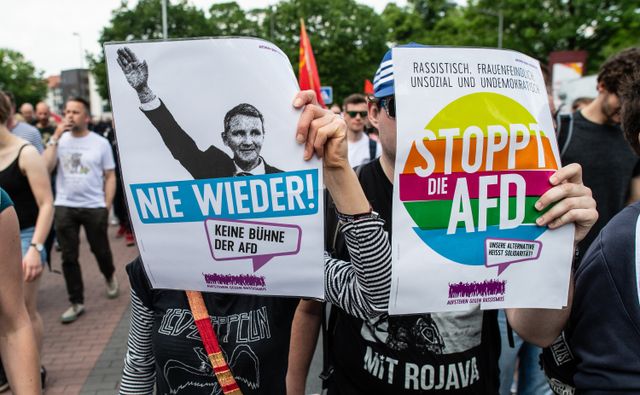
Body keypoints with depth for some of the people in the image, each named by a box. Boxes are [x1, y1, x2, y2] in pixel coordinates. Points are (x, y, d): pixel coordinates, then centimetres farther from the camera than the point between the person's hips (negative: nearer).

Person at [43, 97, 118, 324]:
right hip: (64, 207, 2)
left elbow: (110, 177, 1)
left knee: (100, 250, 11)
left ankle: (110, 276, 43)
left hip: (94, 207, -1)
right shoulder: (60, 140, 1)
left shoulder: (100, 143, -2)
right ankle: (76, 303, 18)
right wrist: (55, 137, -14)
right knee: (69, 257, 5)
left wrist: (107, 207, -4)